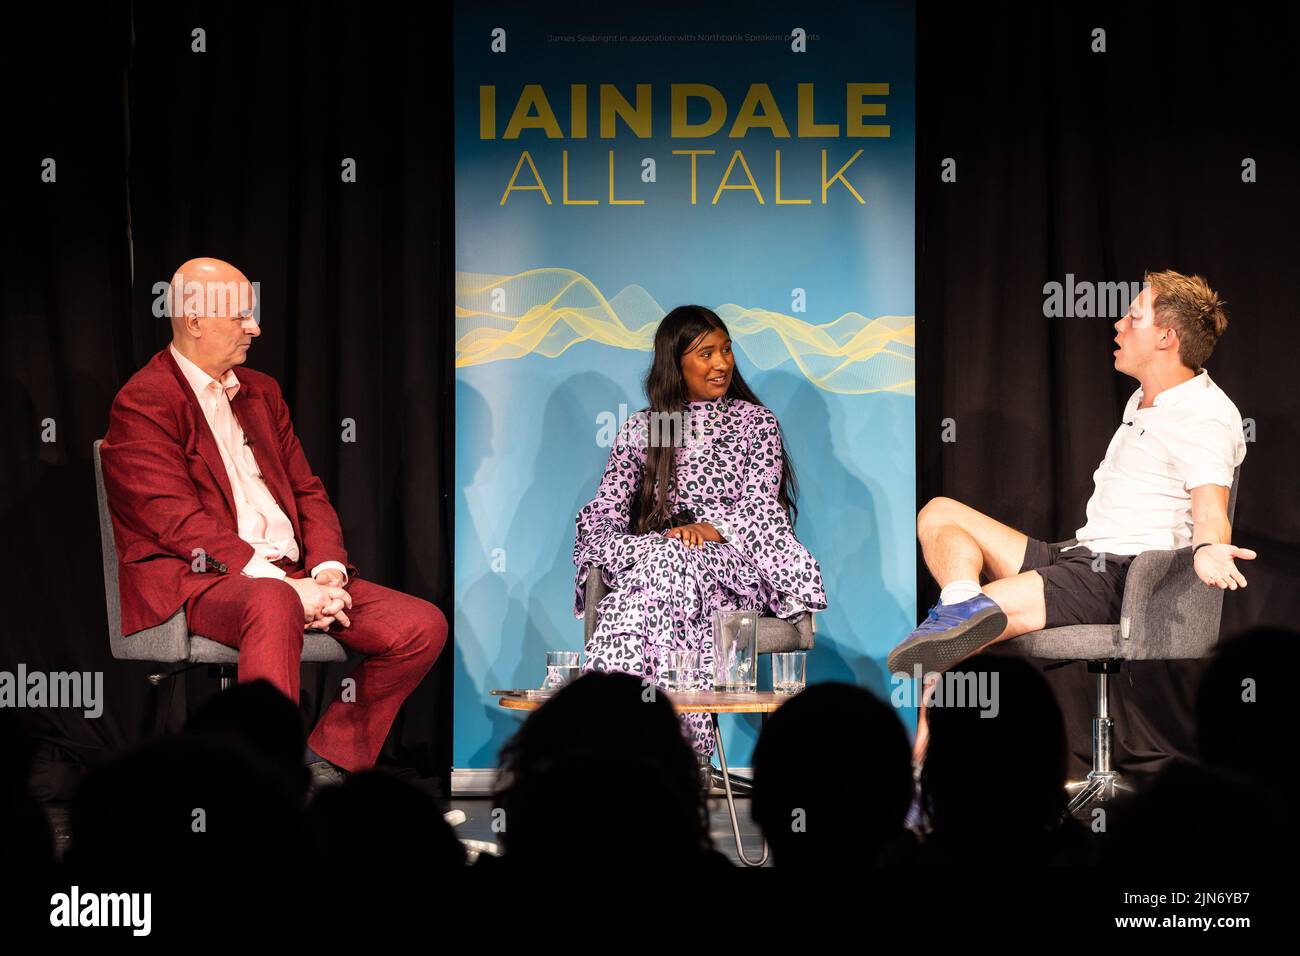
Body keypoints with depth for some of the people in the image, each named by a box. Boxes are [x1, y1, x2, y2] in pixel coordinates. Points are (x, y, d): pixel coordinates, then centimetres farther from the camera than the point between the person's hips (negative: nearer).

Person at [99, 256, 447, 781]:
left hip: (292, 574, 8)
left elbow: (307, 491, 19)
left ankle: (327, 759, -2)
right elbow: (180, 523, -14)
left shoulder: (261, 391, 22)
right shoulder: (142, 404, -4)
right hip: (195, 580, -8)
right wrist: (281, 583, -21)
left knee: (424, 626, -11)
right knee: (272, 605, -42)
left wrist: (327, 571, -2)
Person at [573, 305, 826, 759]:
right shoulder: (642, 429, 16)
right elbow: (601, 514, 7)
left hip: (733, 565, -1)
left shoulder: (754, 421, 12)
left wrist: (708, 530, -23)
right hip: (651, 555, 1)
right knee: (659, 554, -37)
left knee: (669, 561, -36)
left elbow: (760, 507, -2)